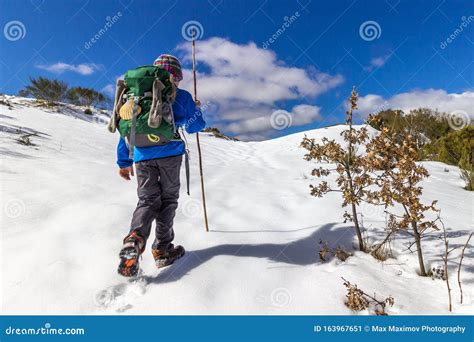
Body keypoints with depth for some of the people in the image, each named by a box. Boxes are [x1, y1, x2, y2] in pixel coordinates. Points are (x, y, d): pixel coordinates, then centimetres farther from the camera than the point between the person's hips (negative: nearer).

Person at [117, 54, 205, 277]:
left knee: (147, 200, 8)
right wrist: (194, 110, 32)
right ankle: (162, 249, 9)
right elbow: (196, 126, 9)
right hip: (169, 153, -3)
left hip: (143, 156, 3)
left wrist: (124, 162, 16)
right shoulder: (181, 96, 5)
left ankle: (134, 240, -17)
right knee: (168, 198, 9)